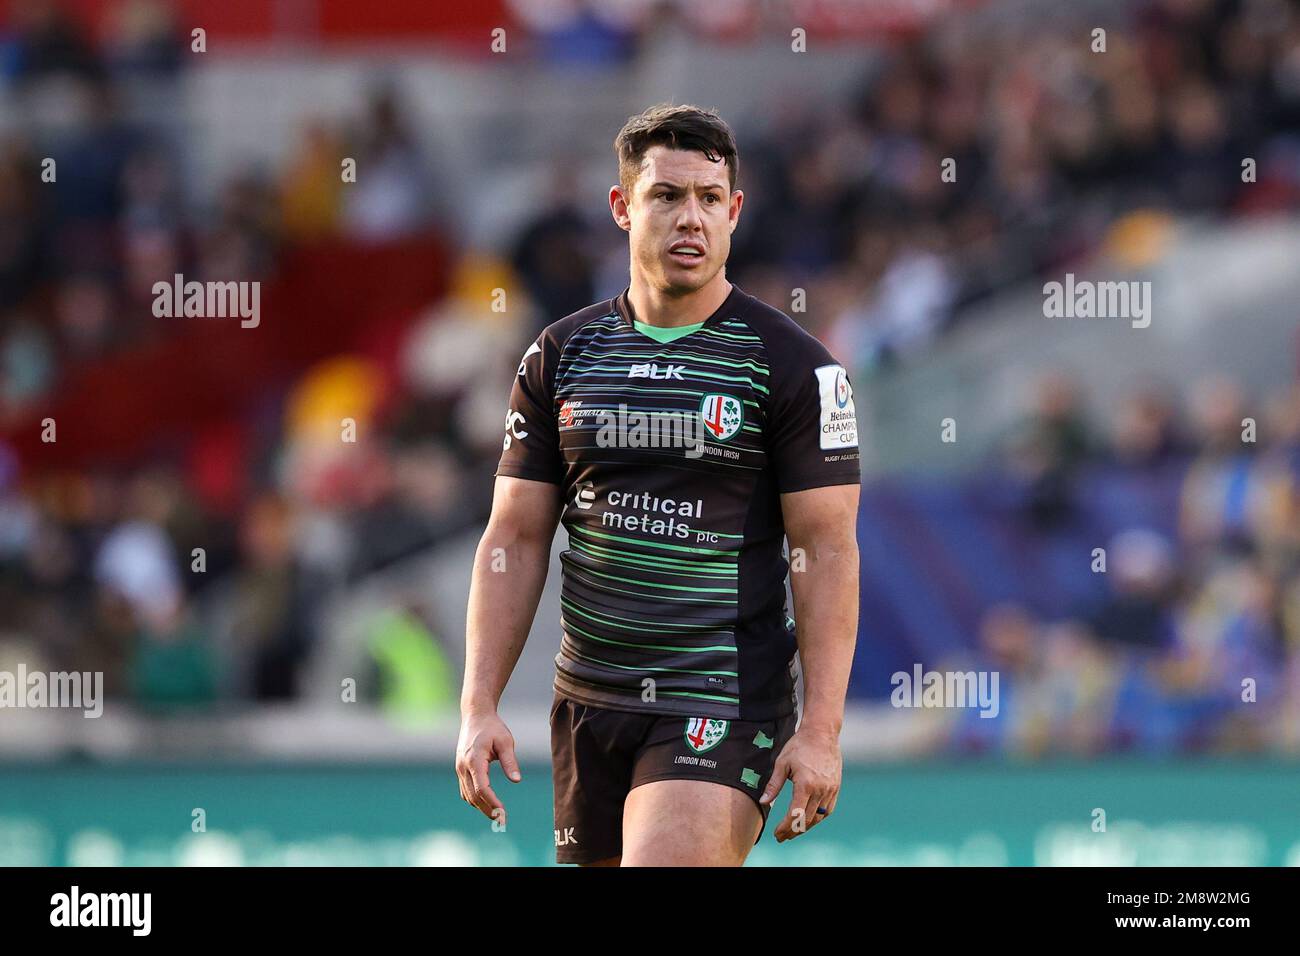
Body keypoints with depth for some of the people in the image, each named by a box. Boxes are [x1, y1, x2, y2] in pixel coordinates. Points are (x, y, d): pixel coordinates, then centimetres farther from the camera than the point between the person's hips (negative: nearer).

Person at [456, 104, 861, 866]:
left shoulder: (795, 366, -3)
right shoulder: (560, 358, 9)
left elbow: (828, 552, -5)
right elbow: (515, 539, 10)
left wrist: (821, 730, -12)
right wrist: (479, 707, 2)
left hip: (723, 705, -5)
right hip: (588, 702, 5)